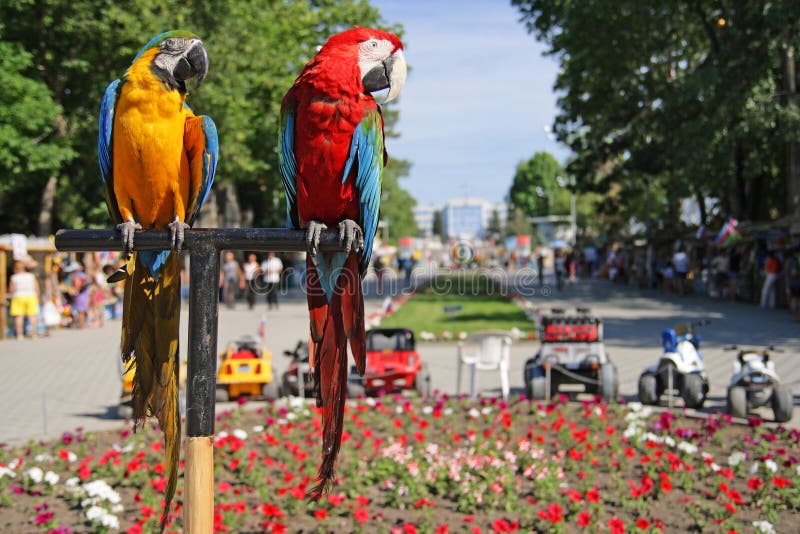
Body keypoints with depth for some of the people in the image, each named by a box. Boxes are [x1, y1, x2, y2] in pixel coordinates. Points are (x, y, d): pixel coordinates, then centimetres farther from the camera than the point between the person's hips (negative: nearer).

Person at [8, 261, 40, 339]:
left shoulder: (14, 277, -3)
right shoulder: (31, 276, 3)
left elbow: (11, 290, 0)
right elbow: (37, 288, 2)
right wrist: (37, 297, 11)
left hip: (18, 297, -2)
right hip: (31, 297, 2)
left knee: (19, 316, 1)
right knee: (32, 315, 4)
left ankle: (19, 334, -2)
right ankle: (34, 333, 4)